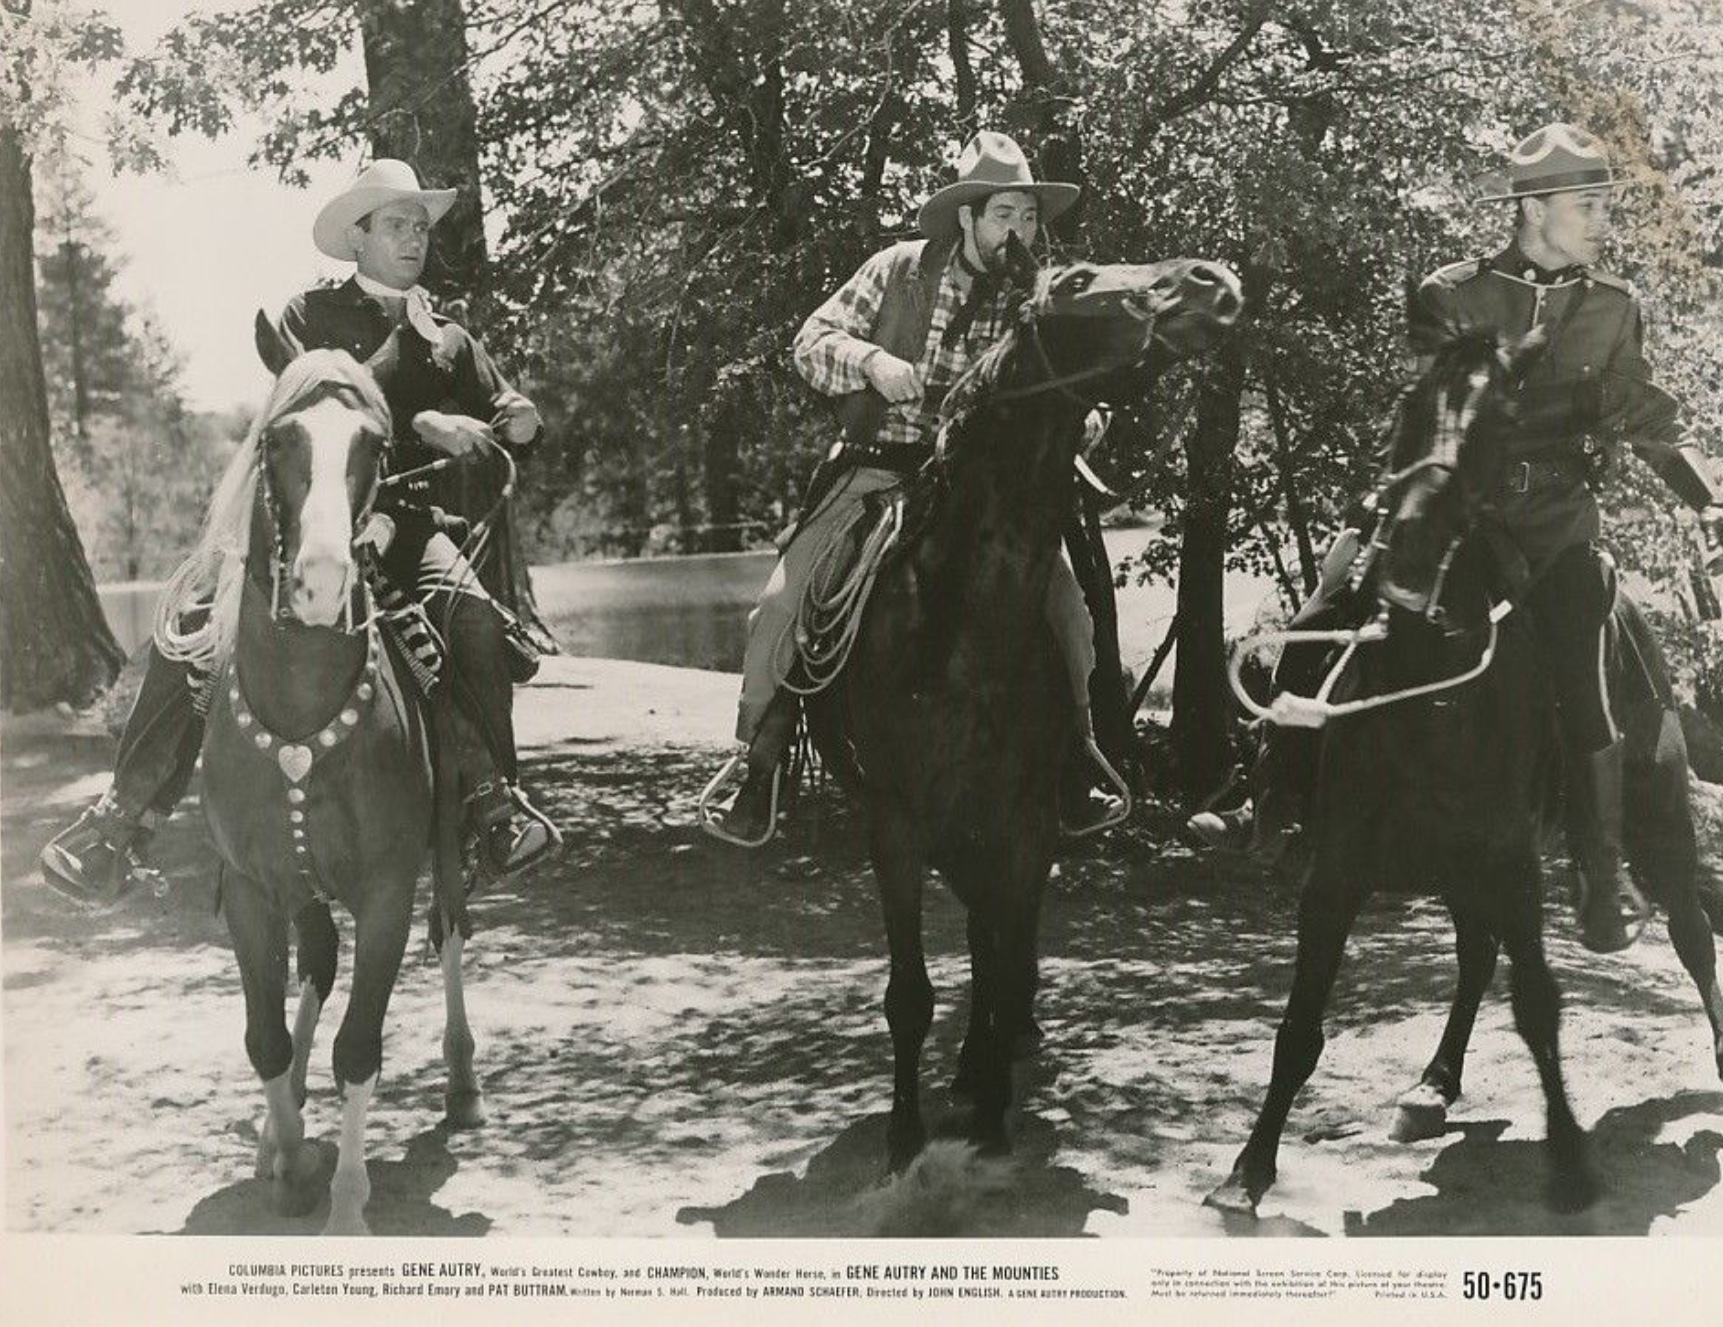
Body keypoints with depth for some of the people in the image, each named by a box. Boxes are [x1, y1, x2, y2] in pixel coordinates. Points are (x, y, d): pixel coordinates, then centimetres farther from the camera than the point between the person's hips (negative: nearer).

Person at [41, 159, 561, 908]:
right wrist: (419, 424, -20)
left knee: (470, 614, -31)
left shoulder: (450, 340, 19)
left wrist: (519, 423, -3)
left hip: (404, 518, 1)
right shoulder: (312, 316, 9)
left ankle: (495, 802, -19)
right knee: (190, 620, -23)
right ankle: (124, 821, -18)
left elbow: (503, 421, 24)